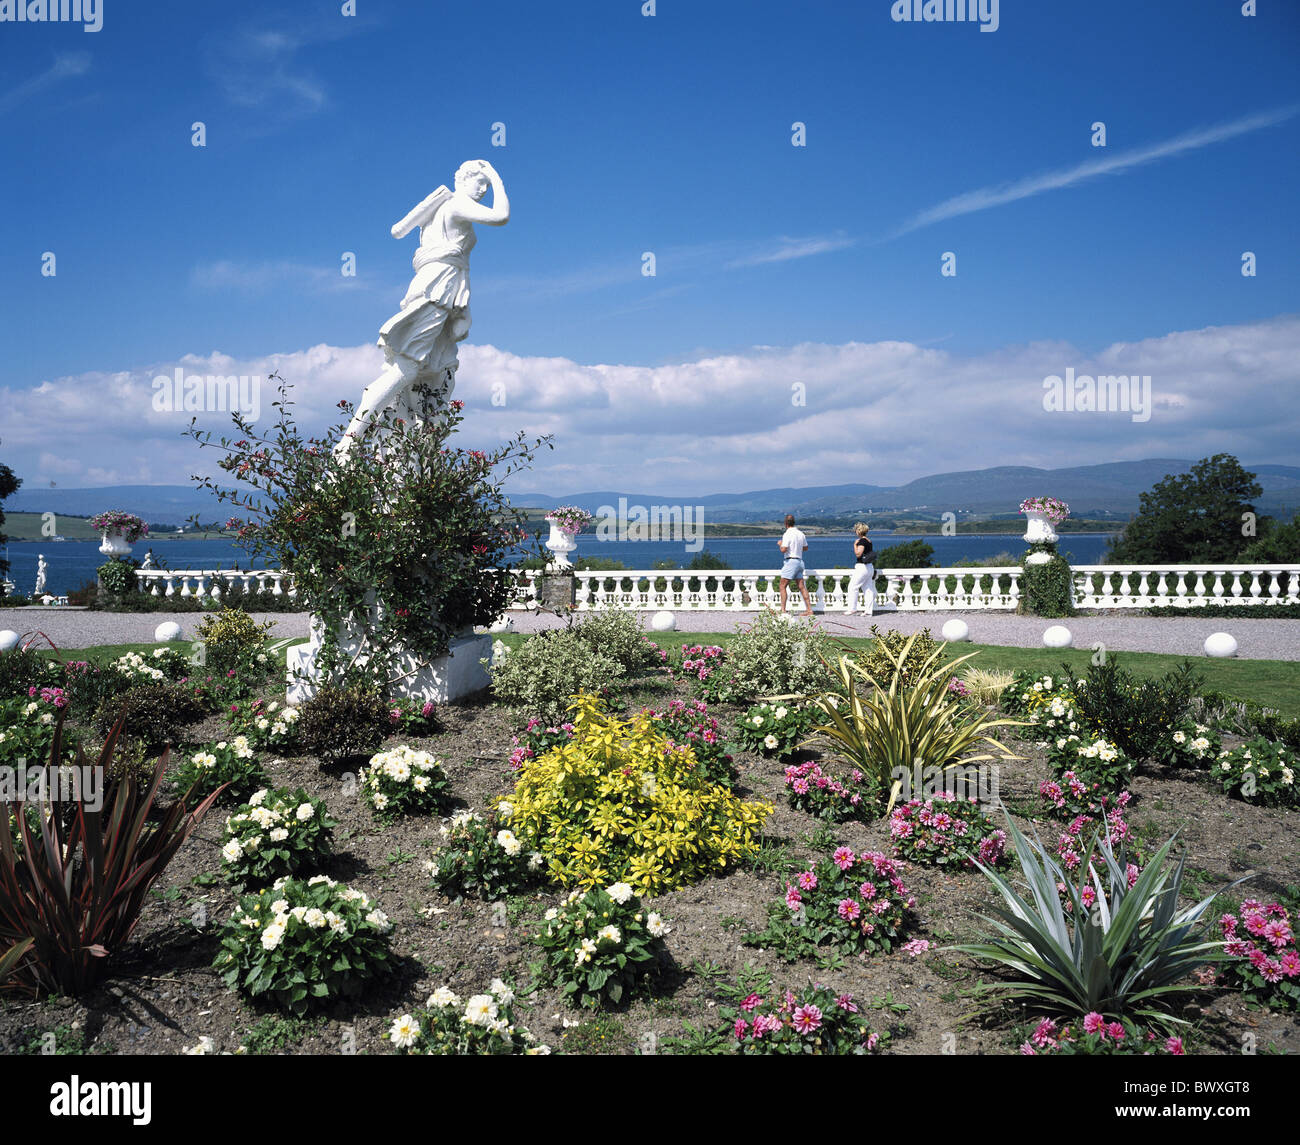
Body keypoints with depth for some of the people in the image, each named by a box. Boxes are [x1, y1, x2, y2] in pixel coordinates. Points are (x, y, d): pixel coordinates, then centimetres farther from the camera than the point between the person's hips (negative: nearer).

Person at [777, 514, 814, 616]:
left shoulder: (787, 534, -13)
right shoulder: (801, 533, 11)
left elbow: (783, 550, -20)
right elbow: (805, 548, 22)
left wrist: (780, 544, -1)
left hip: (791, 561, -7)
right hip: (799, 561, 7)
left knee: (783, 586, -2)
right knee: (801, 587, 7)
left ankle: (783, 610, -7)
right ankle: (809, 609, 4)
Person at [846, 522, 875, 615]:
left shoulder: (862, 540, -13)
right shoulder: (868, 541, 14)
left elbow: (858, 554, -21)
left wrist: (855, 544, -10)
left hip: (862, 567, -9)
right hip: (870, 567, 9)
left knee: (853, 587, -2)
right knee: (868, 589, 7)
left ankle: (850, 608, -2)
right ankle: (869, 611, 5)